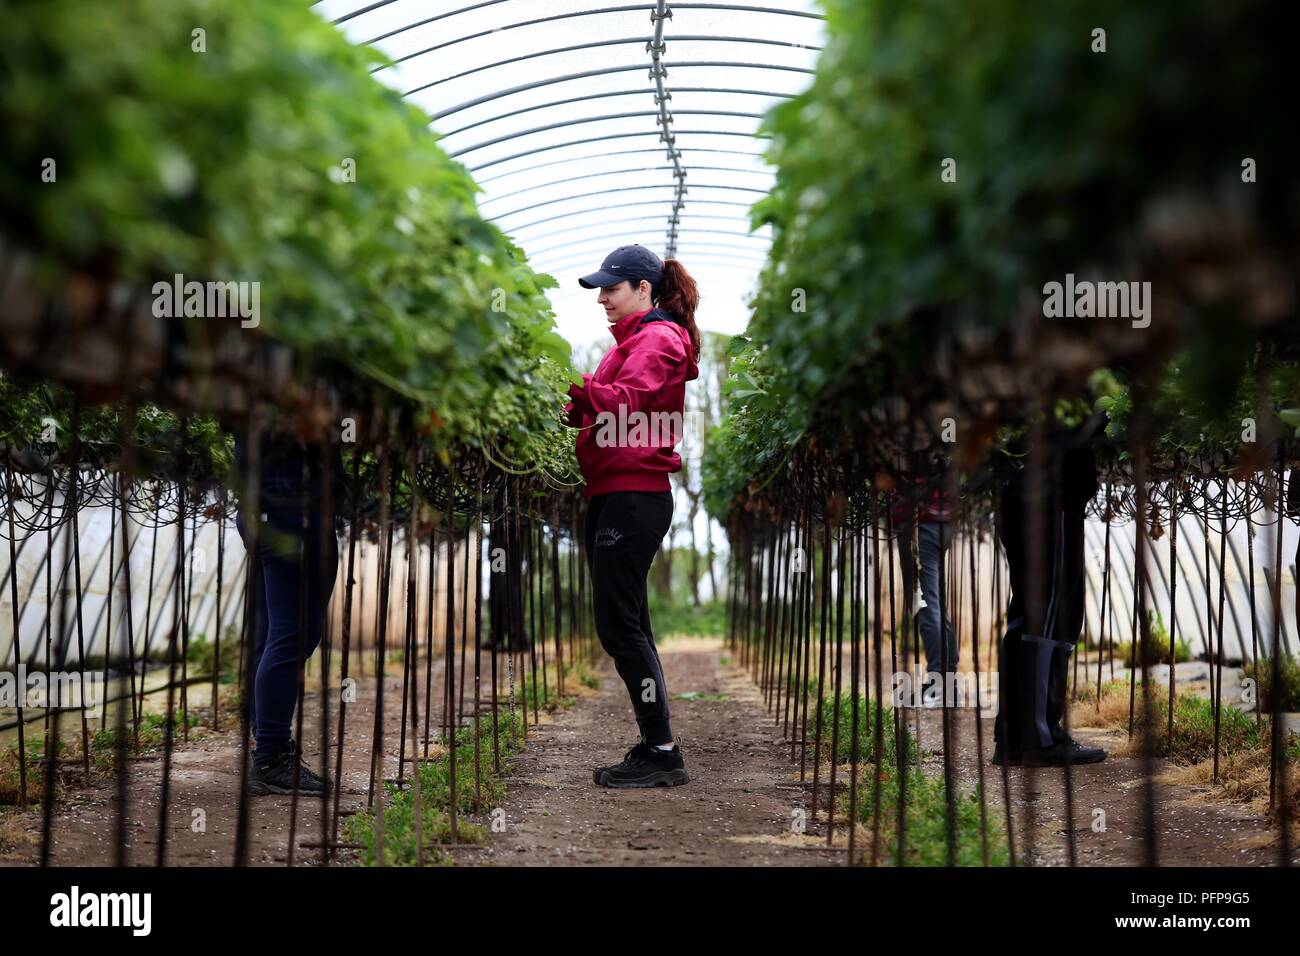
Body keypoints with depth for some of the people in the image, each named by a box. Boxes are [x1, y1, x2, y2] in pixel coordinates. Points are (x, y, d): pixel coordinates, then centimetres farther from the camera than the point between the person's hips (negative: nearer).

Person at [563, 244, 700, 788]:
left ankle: (662, 753, -6)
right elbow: (604, 408, 15)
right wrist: (572, 410, -1)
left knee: (618, 624, -11)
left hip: (633, 495, -10)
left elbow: (629, 397, -24)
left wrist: (577, 389, -33)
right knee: (627, 623, 11)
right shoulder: (635, 339, 24)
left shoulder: (657, 338, -6)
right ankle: (655, 748, 18)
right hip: (614, 494, 10)